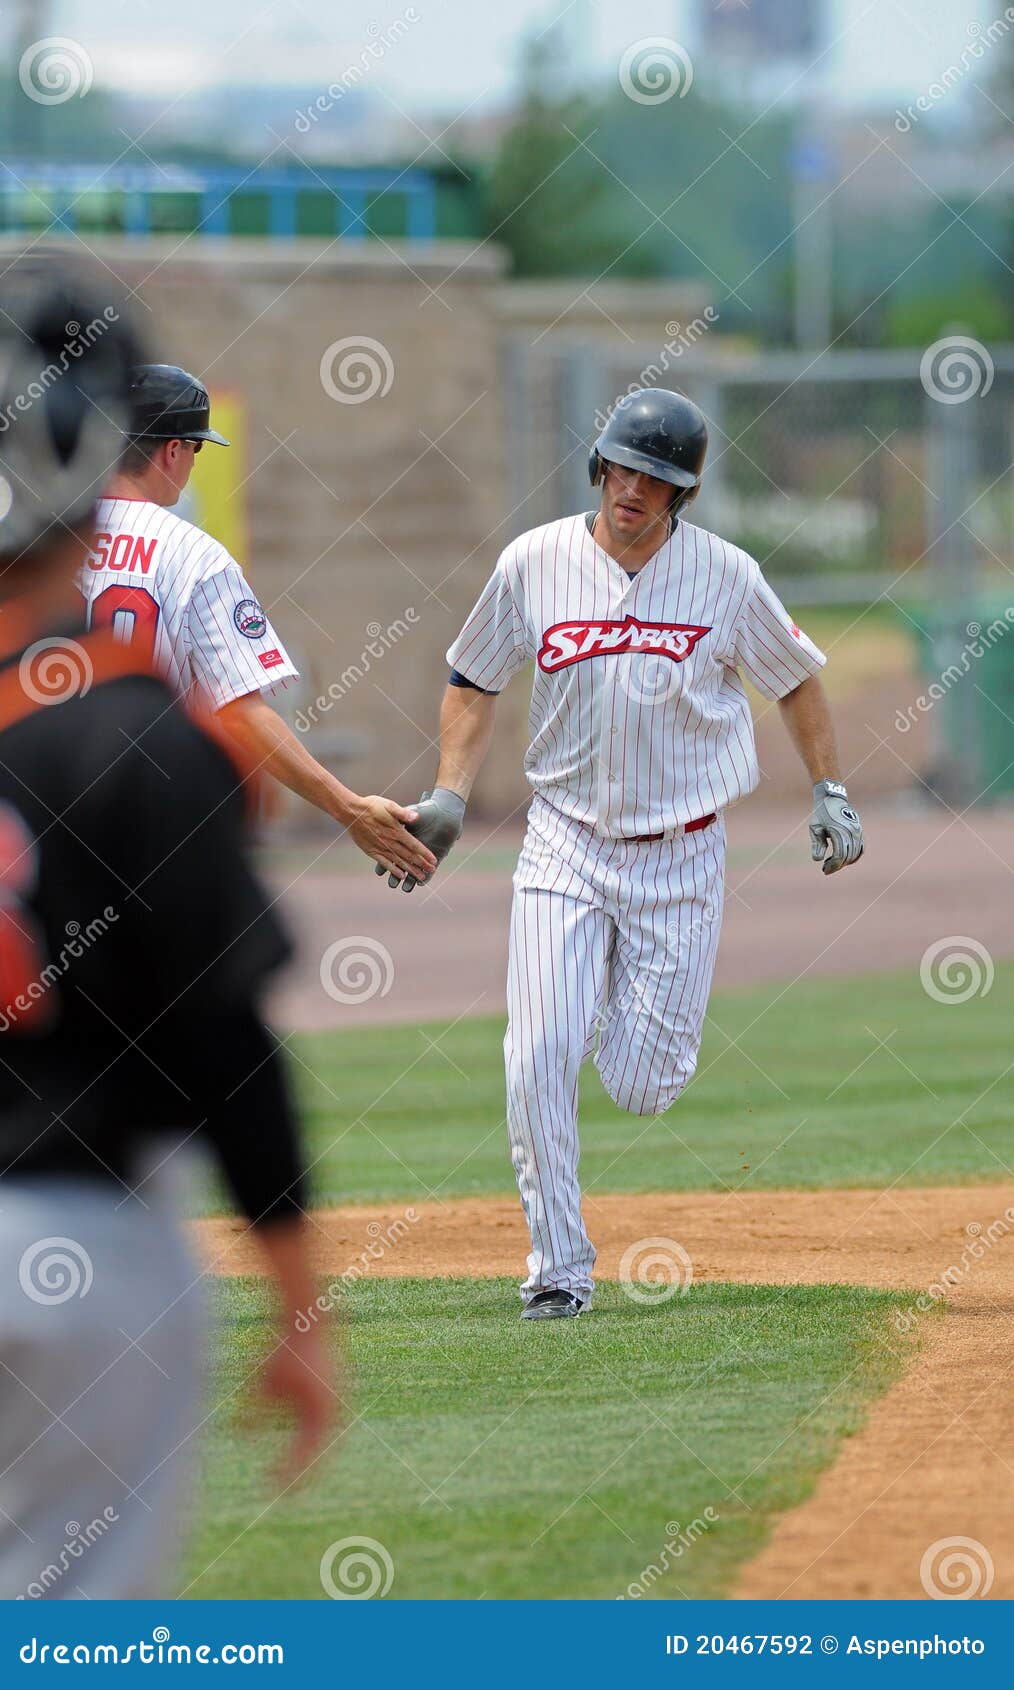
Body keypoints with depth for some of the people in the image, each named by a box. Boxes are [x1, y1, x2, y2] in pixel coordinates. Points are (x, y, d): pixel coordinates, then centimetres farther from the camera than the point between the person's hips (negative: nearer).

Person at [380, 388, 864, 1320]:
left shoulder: (725, 576, -5)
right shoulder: (533, 564, -3)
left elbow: (796, 679, 9)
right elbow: (476, 682, 9)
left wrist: (832, 795, 5)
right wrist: (448, 798, -2)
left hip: (680, 854, -1)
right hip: (565, 844, 1)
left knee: (642, 1088, -2)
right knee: (539, 1060, -13)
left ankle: (640, 1006, 35)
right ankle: (560, 1270, -1)